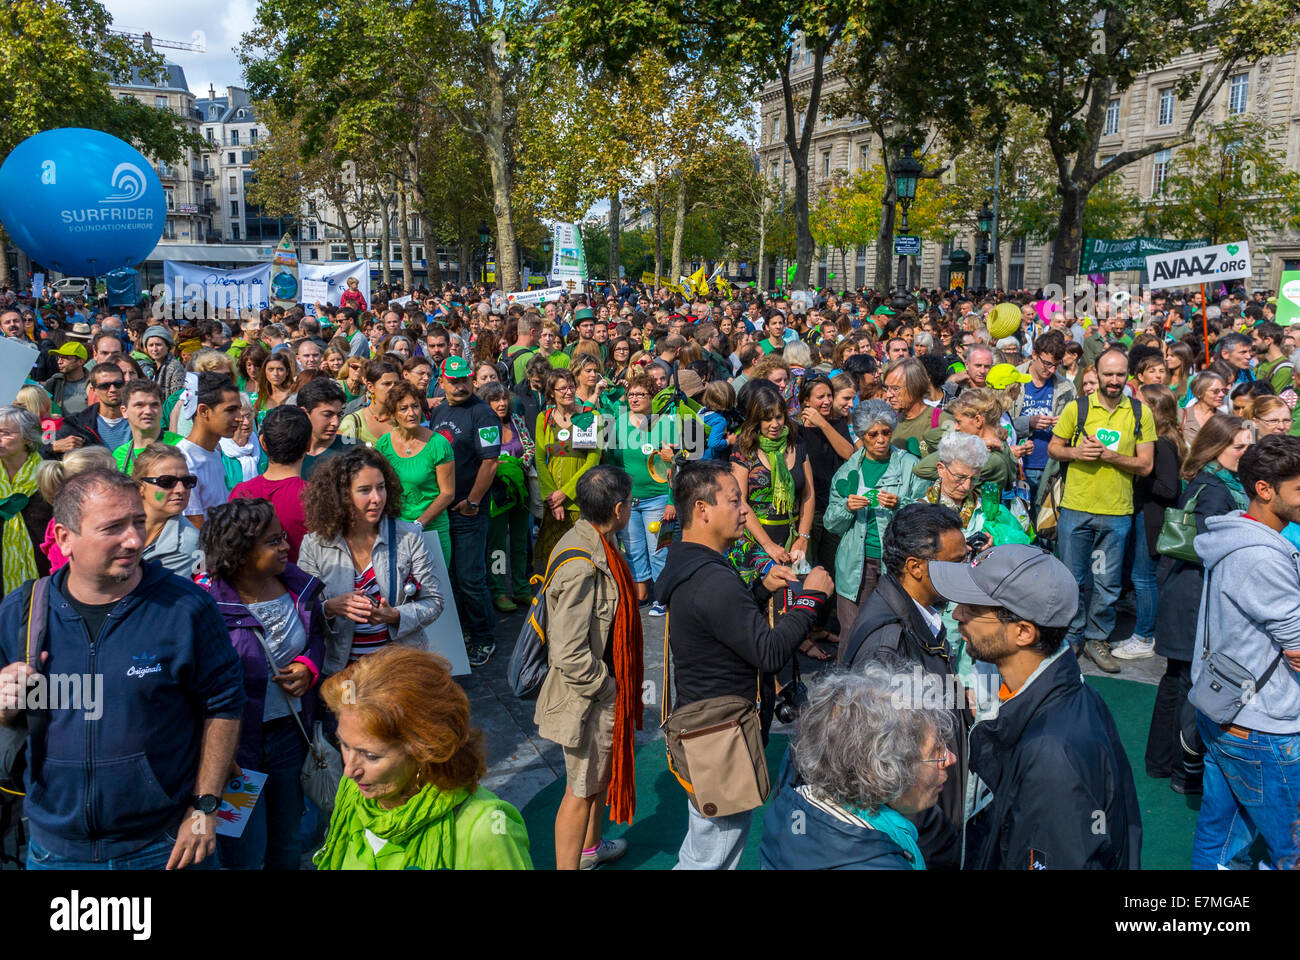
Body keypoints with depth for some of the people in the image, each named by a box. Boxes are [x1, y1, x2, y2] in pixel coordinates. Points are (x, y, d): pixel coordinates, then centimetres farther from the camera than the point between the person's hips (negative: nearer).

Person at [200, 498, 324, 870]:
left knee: (288, 844, 22)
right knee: (245, 855, 9)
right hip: (237, 741, -5)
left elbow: (316, 634, 17)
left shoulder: (298, 586, -2)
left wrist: (309, 666, -4)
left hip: (290, 732, 6)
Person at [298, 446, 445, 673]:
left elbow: (433, 602, -1)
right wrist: (330, 608, -21)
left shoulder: (409, 537, -3)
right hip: (338, 666, 1)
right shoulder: (315, 544, -3)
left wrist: (395, 615, -19)